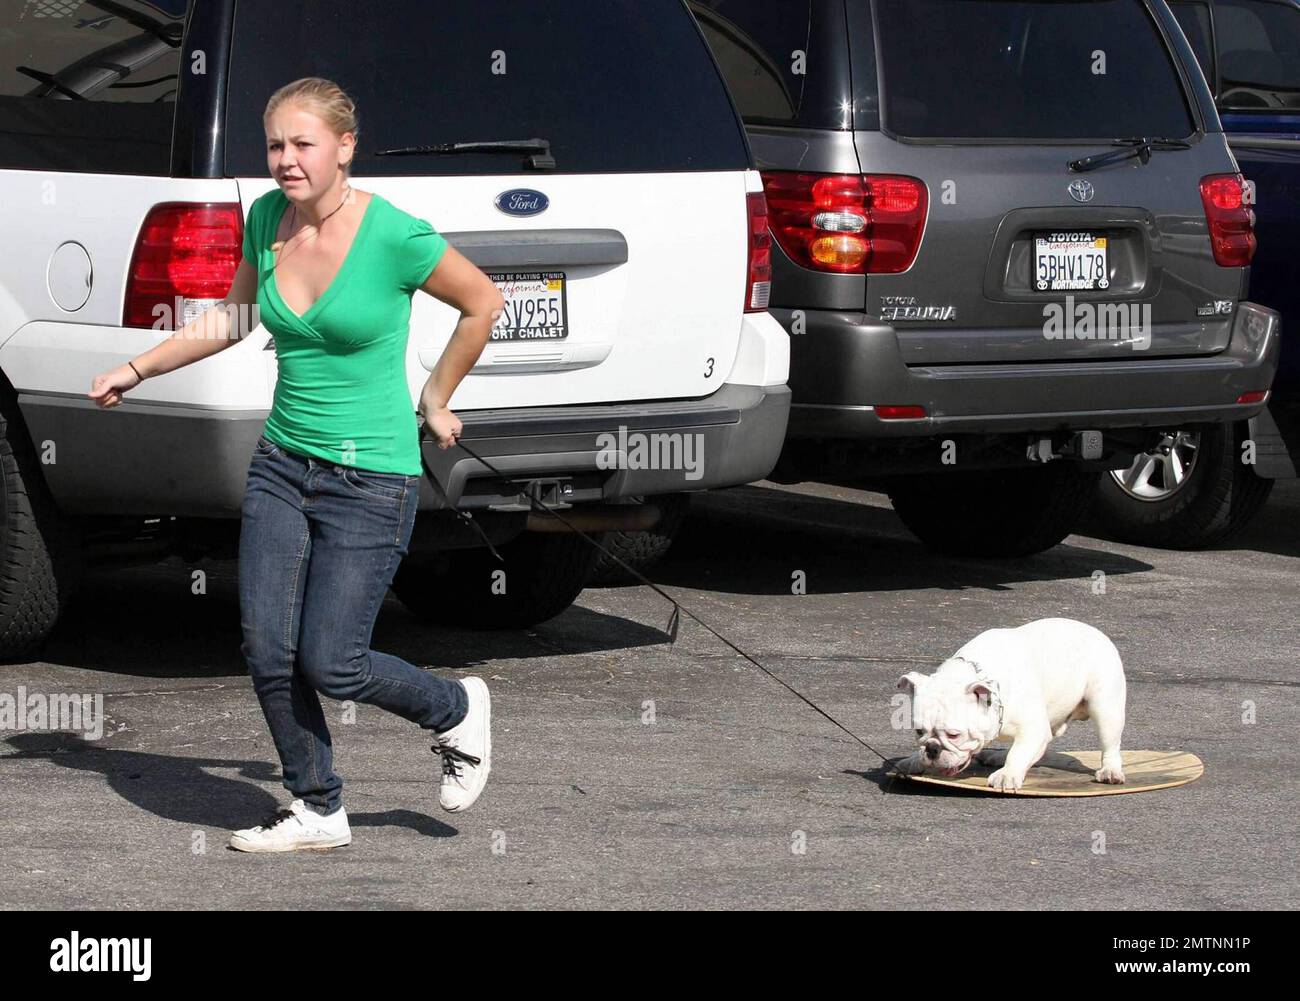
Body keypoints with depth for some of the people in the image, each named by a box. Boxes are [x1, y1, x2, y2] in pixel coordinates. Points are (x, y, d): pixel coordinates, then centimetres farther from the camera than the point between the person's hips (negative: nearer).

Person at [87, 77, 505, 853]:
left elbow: (485, 304, -3)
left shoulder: (394, 236, -18)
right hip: (283, 465, 6)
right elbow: (234, 318, 18)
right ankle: (318, 811, 19)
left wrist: (435, 400, 4)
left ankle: (457, 713, 22)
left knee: (330, 664, -6)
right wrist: (137, 370, 19)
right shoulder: (266, 221, -1)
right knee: (267, 652, 1)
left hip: (372, 477, -6)